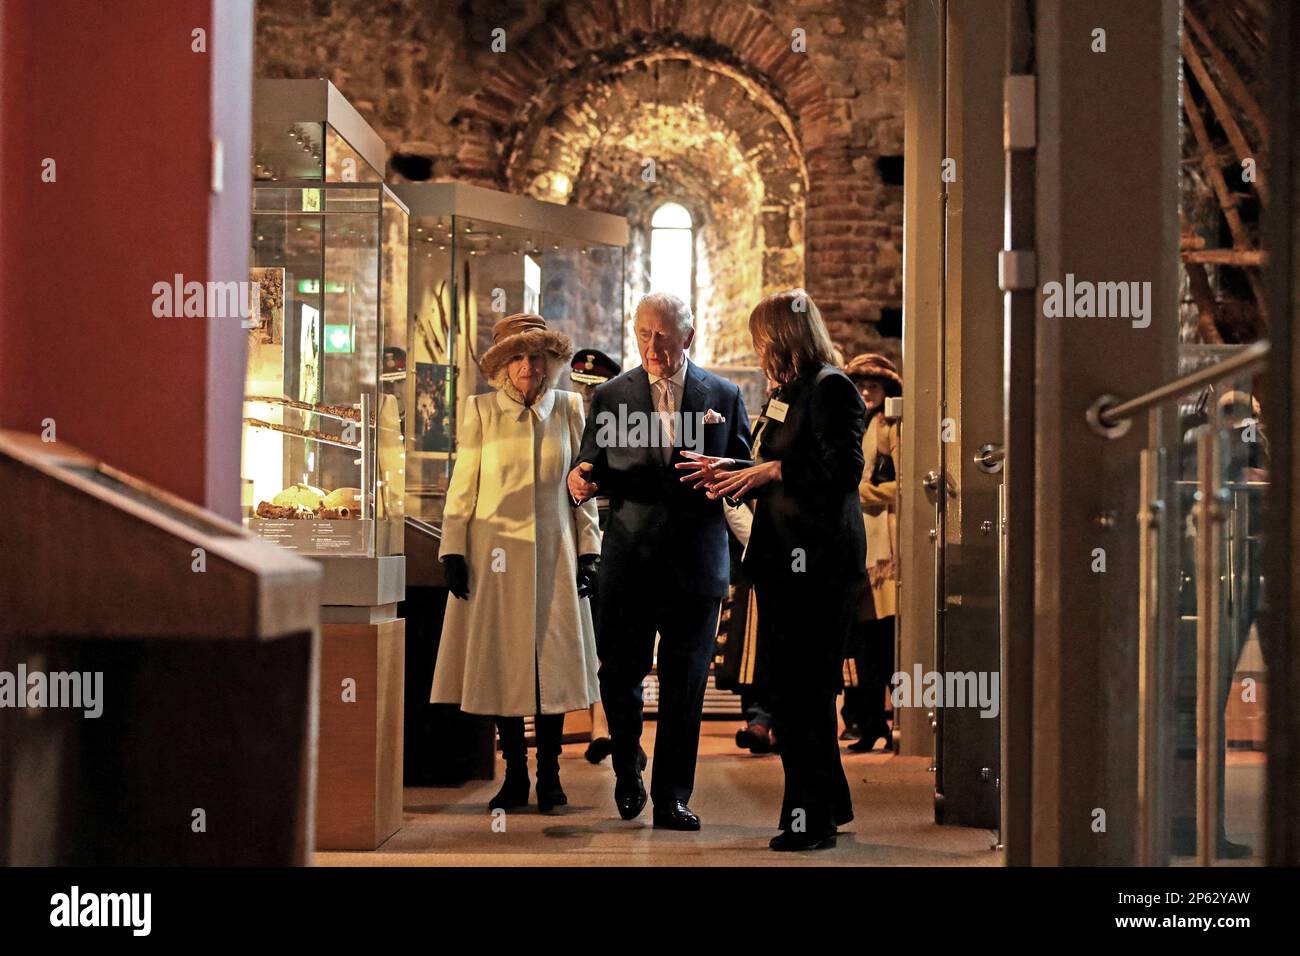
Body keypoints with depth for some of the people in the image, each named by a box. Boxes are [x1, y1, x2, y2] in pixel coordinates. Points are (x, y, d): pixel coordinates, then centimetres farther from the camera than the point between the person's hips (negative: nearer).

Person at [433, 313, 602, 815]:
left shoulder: (568, 408, 6)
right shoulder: (480, 410, 2)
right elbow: (462, 485, 3)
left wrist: (588, 549, 4)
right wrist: (453, 551, -3)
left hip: (553, 552, 1)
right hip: (496, 549, -1)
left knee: (552, 661, 1)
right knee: (502, 662, 2)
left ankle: (549, 773, 10)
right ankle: (514, 774, 10)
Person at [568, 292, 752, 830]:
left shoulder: (723, 396, 6)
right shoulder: (610, 397, 6)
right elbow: (593, 471, 5)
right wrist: (582, 480, -18)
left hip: (696, 562, 0)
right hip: (629, 559, 0)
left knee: (685, 687, 3)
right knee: (618, 674, 2)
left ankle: (672, 798, 13)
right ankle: (627, 770, 29)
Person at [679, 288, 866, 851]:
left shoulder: (831, 389, -10)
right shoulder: (787, 392, 18)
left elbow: (844, 469, -19)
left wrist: (772, 470, -15)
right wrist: (731, 472, 14)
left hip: (819, 562, -10)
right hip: (784, 559, 10)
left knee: (802, 689, -7)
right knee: (783, 684, 13)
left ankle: (812, 818, 1)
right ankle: (828, 805, 24)